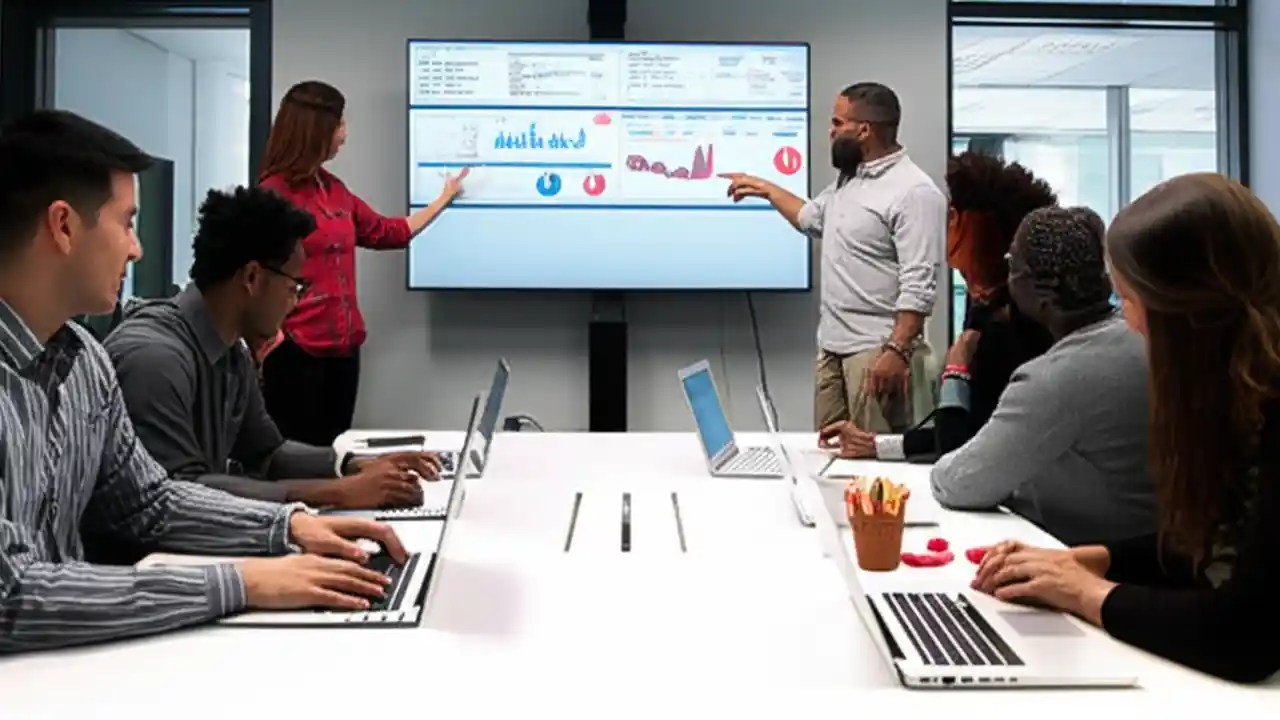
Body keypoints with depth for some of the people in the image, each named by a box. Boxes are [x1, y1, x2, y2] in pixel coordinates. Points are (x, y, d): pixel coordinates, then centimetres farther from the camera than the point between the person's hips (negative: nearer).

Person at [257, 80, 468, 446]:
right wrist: (271, 336, -20)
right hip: (295, 349, -8)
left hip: (343, 345, 8)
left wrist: (444, 199, 31)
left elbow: (386, 233, 25)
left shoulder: (334, 189, 13)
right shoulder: (275, 193, -10)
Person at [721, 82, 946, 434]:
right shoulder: (847, 180, 14)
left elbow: (919, 286, -21)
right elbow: (811, 217, 36)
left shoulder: (914, 192, -15)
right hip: (832, 346, 9)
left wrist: (897, 351, -26)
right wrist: (766, 189, 38)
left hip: (878, 351, -9)